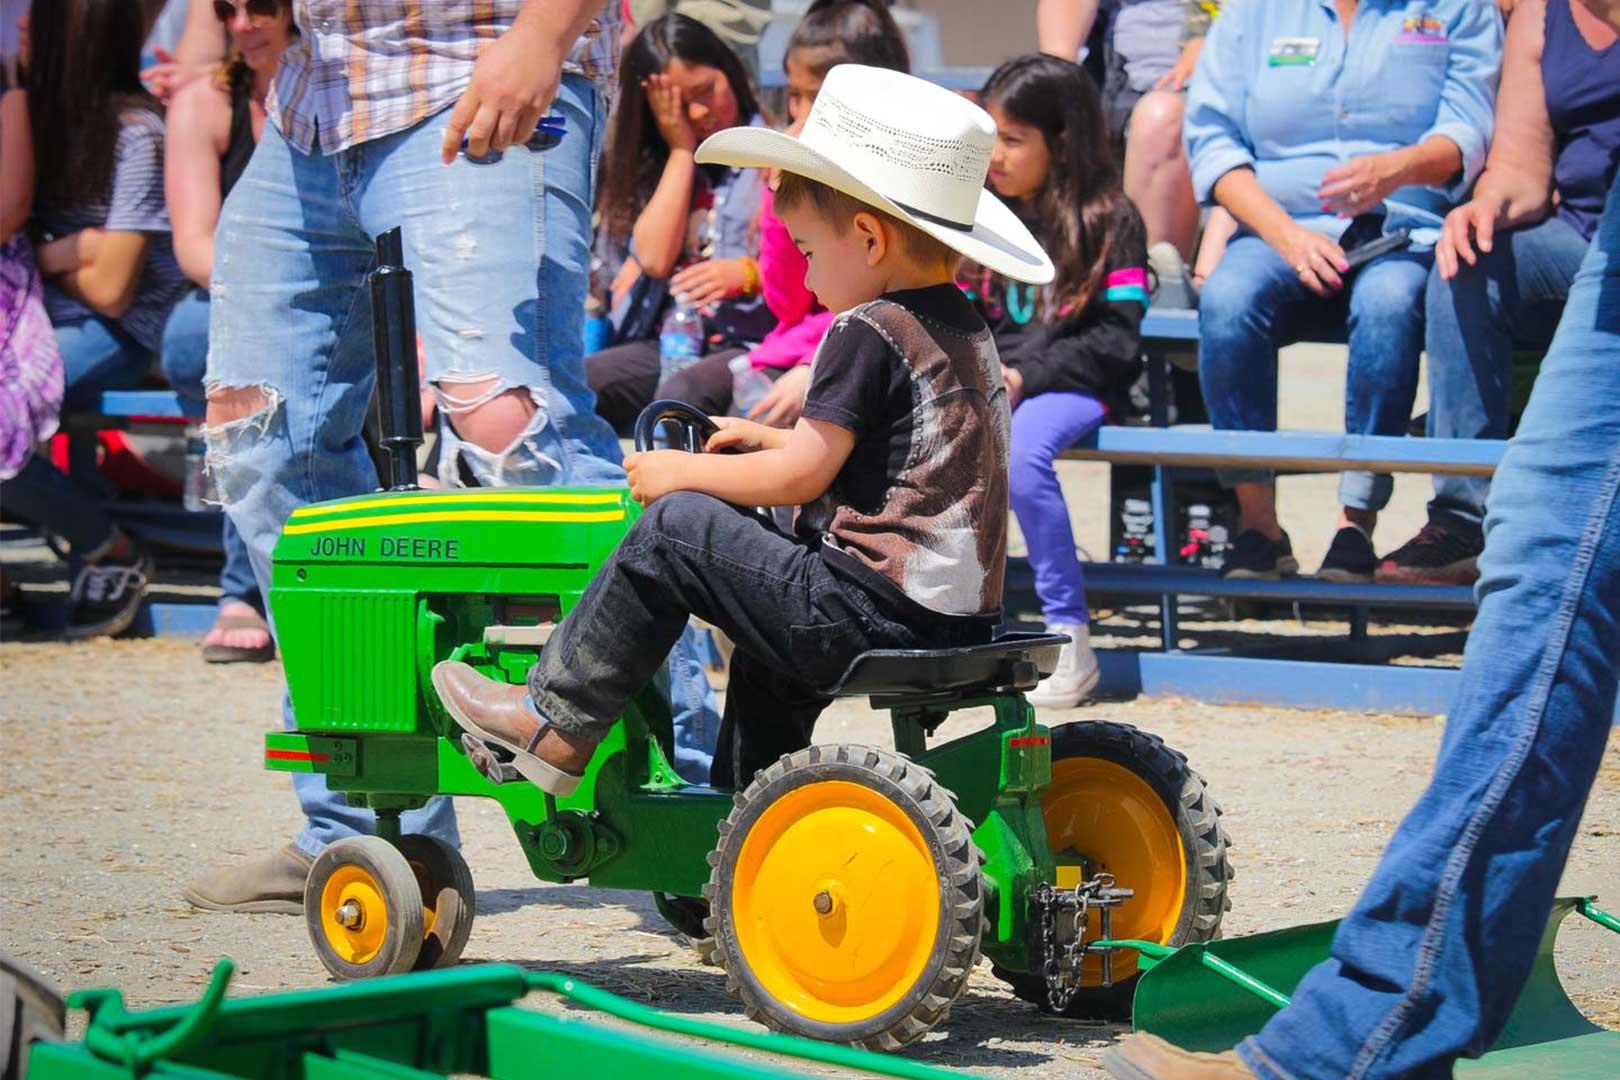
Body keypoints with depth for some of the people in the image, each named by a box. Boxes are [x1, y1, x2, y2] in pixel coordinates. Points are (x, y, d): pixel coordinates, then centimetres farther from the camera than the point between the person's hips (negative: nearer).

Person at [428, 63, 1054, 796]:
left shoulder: (868, 331, -12)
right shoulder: (964, 329, 15)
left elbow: (801, 476, -14)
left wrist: (681, 474, 0)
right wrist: (769, 439, 25)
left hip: (872, 612, -10)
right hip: (960, 618, 10)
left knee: (676, 528, -3)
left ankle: (554, 722, 3)